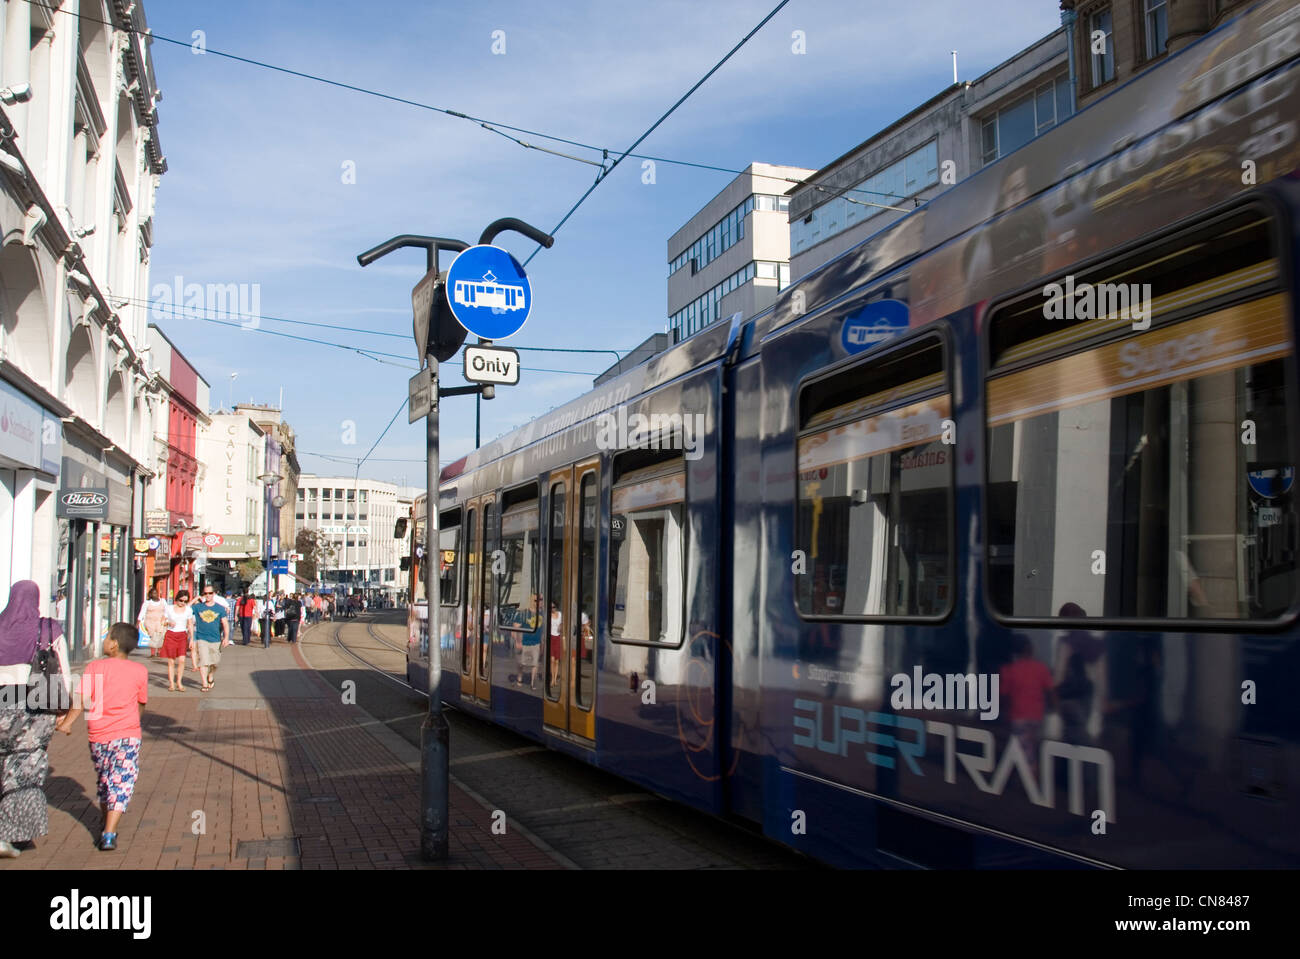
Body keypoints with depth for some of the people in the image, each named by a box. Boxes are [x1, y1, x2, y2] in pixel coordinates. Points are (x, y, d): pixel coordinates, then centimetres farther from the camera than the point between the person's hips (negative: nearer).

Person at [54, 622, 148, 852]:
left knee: (104, 781, 20)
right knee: (121, 784, -2)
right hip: (127, 734, -2)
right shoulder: (139, 671, 0)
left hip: (98, 736, 2)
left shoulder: (94, 667, -3)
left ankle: (106, 825, 33)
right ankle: (109, 833, -14)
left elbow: (81, 698, -5)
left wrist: (66, 721, 8)